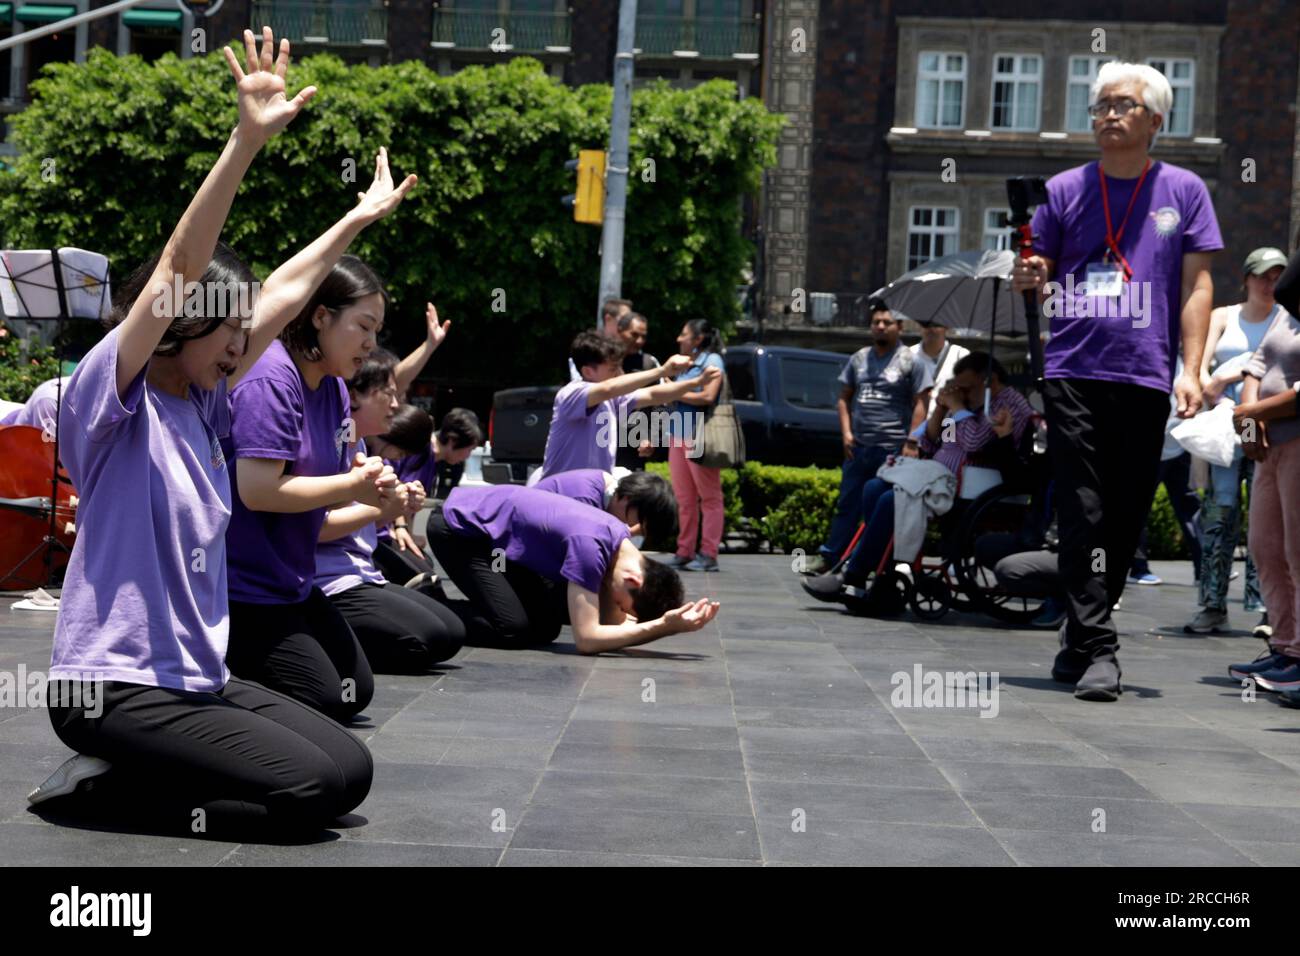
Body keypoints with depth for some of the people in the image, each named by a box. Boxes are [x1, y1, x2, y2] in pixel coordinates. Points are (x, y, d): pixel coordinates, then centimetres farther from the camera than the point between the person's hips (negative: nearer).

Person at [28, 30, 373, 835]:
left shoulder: (198, 406, 10)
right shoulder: (112, 396, -10)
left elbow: (280, 295, 19)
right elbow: (179, 273, -22)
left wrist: (358, 219, 24)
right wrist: (246, 143, -31)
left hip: (197, 677, 9)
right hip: (114, 686, -9)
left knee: (351, 772, 0)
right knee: (310, 789, -17)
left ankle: (119, 782, 8)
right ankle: (98, 786, -2)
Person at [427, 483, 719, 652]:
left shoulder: (621, 541, -7)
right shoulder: (589, 544, -32)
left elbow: (614, 626, -3)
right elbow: (587, 638, -33)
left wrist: (670, 624, -19)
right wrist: (663, 626, -34)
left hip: (491, 525, 9)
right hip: (459, 528, -9)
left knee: (545, 627, 3)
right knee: (514, 629, -20)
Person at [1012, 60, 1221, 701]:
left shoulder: (1184, 191, 10)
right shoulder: (1064, 190, 10)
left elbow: (1196, 287, 7)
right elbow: (1039, 275, 14)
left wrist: (1191, 371, -3)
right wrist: (1028, 280, -11)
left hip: (1146, 376, 1)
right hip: (1074, 371, -1)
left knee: (1125, 516, 6)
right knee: (1083, 514, -7)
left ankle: (1079, 639, 19)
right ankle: (1097, 650, -8)